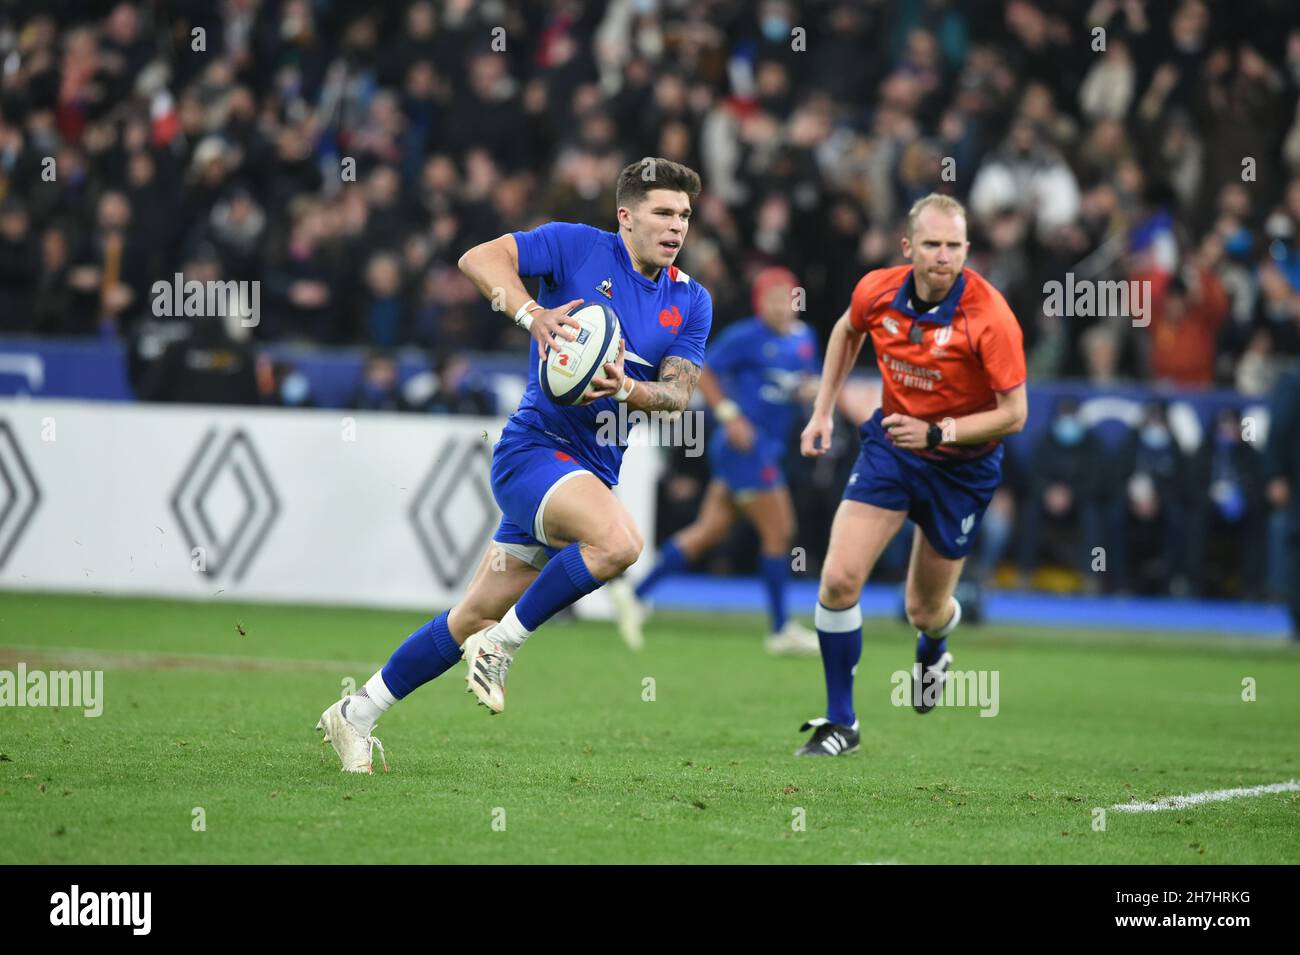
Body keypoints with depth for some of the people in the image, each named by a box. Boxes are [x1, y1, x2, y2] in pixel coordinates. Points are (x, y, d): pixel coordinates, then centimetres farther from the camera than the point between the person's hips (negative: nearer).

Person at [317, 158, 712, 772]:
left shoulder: (691, 302, 10)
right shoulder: (579, 247, -4)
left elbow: (678, 392, 3)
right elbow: (479, 259, -12)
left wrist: (626, 389, -19)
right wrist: (533, 314, -28)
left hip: (593, 472, 6)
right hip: (535, 445, -6)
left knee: (477, 617, 9)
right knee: (618, 541, -33)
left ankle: (356, 715, 23)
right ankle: (500, 646, -14)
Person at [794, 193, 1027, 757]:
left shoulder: (991, 317, -26)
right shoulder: (877, 291, -13)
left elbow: (1014, 414, -22)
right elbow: (848, 331, 13)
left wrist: (937, 432, -31)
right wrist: (823, 410, 9)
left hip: (961, 465, -3)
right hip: (890, 444, 3)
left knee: (925, 610, 8)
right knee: (838, 579, -13)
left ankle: (932, 650, 49)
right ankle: (840, 722, 1)